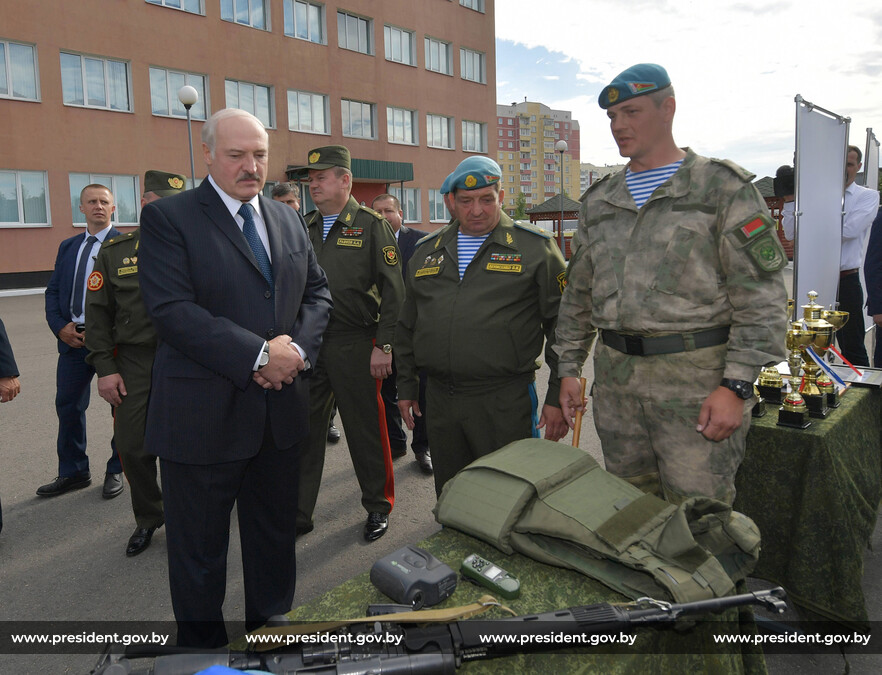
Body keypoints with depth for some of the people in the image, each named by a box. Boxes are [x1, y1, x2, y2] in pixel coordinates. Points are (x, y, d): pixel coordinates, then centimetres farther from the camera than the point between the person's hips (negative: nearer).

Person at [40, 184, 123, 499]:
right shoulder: (68, 247, 15)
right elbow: (53, 290, 13)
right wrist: (60, 327, -3)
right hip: (72, 338, 6)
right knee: (68, 405, 10)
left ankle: (116, 471, 20)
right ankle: (73, 472, 25)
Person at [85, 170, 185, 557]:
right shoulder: (115, 251, 6)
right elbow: (98, 314, 5)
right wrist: (104, 368, -1)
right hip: (133, 364, 1)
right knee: (132, 447, 5)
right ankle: (147, 519, 28)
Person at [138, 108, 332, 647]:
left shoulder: (288, 219, 11)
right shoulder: (168, 217, -7)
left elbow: (318, 291, 11)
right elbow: (172, 309, -18)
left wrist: (297, 347, -8)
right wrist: (258, 355, -21)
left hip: (280, 410, 6)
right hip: (203, 415, -5)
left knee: (276, 535, 21)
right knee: (199, 548, 12)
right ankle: (202, 643, 35)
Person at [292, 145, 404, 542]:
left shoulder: (372, 226, -2)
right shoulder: (302, 228, 12)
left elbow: (392, 291, -6)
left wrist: (383, 346, -11)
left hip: (354, 345, -4)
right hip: (307, 345, 5)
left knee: (365, 428, 6)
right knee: (304, 428, 9)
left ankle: (378, 507, 25)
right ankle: (298, 513, 24)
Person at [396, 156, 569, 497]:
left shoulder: (535, 248, -1)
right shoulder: (427, 251, 13)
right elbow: (407, 325, 19)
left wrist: (558, 396, -5)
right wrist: (406, 386, 17)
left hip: (506, 401, -4)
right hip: (439, 399, 5)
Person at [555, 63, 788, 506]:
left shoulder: (722, 187, -1)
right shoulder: (598, 201, 14)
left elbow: (762, 297, -7)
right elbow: (578, 294, 18)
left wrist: (736, 385, -14)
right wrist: (568, 368, 12)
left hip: (697, 379, -4)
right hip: (615, 379, 5)